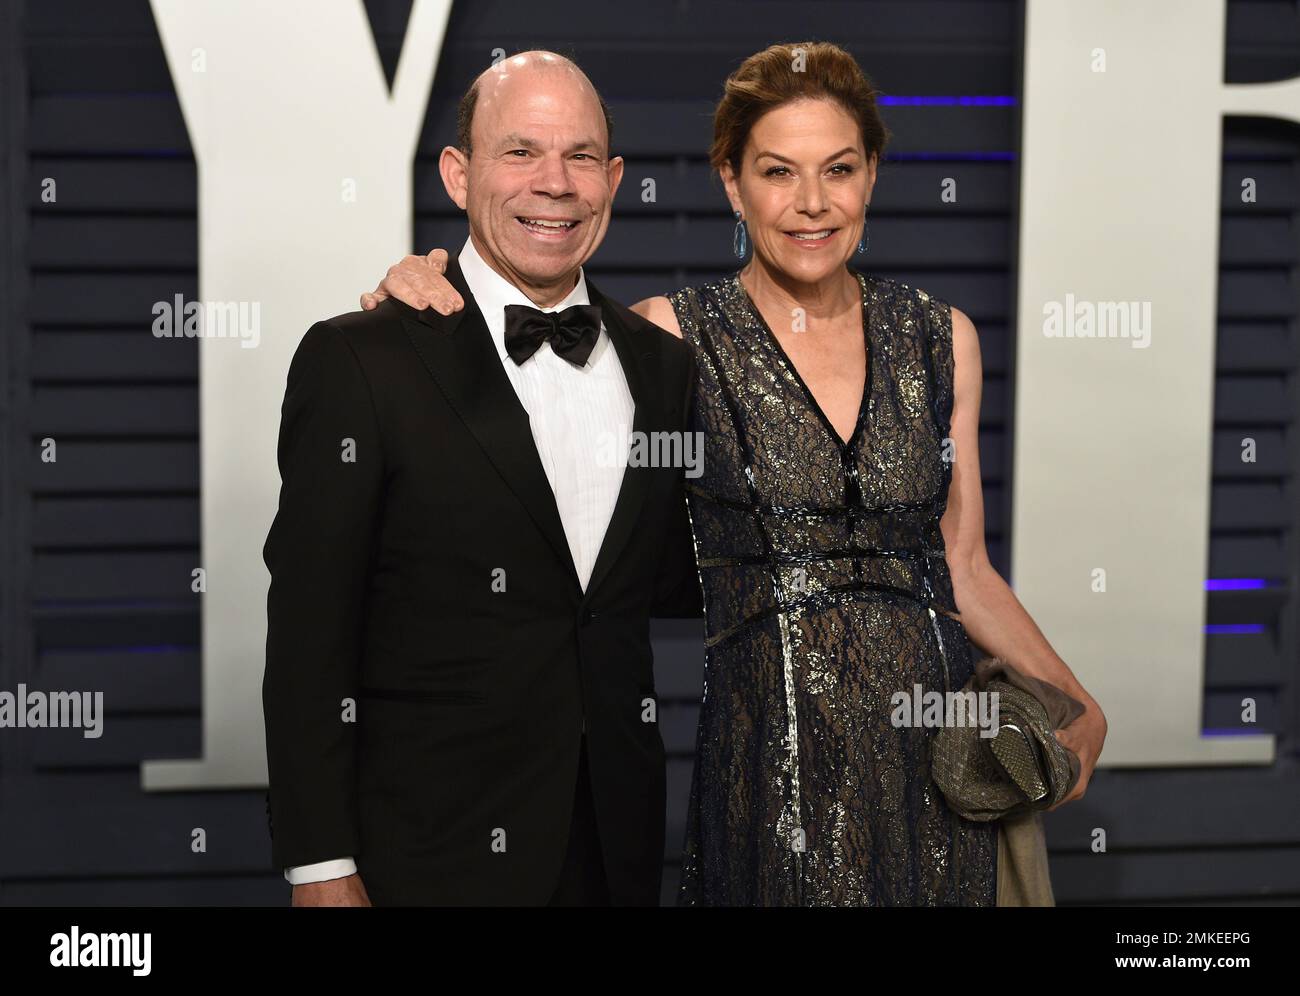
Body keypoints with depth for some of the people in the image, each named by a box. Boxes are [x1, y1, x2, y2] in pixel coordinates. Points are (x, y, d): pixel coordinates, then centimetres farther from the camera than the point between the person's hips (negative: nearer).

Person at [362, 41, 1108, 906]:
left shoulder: (941, 339, 6)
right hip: (765, 746, -3)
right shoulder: (674, 337, -4)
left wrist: (1077, 704, 1)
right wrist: (419, 292, -17)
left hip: (928, 732, 3)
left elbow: (963, 565, 10)